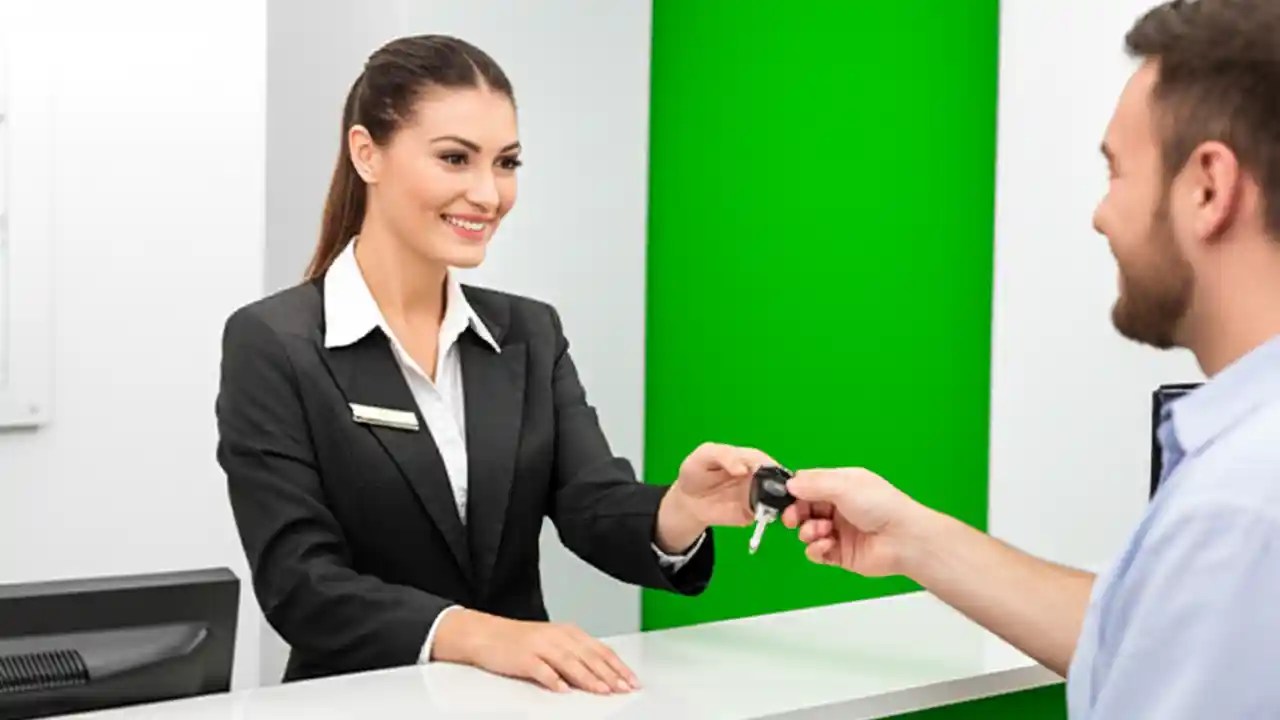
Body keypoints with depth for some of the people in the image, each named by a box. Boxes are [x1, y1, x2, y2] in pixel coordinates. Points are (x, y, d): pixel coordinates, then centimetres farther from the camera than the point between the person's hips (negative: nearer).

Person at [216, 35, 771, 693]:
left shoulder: (532, 334, 7)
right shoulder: (271, 344, -6)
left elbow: (595, 508, -5)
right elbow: (299, 584, -13)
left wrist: (680, 511, -26)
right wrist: (476, 634, -28)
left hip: (521, 698, 4)